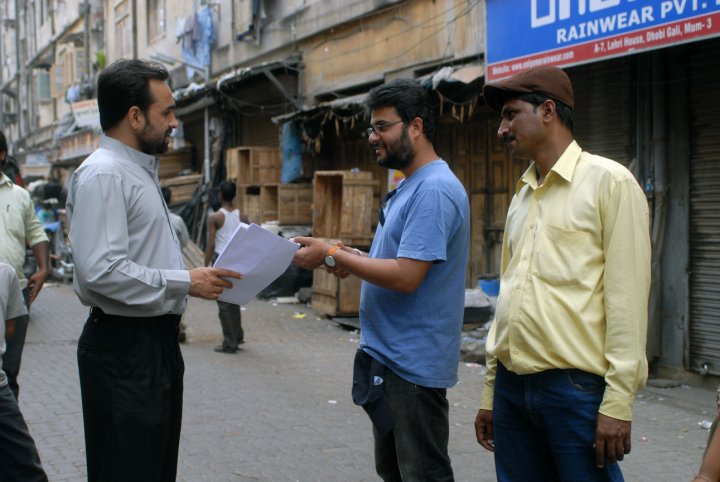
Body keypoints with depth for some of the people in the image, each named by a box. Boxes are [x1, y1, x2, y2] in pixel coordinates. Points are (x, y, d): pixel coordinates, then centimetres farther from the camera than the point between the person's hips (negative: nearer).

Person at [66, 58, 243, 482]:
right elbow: (101, 270, -26)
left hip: (157, 340, 10)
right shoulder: (103, 175, -17)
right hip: (123, 348, -10)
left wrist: (198, 276, 10)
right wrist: (186, 282, -20)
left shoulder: (142, 172, 16)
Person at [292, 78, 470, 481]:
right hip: (389, 357, 10)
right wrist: (355, 259, 4)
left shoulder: (434, 190, -20)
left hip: (413, 365, -10)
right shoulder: (408, 186, 13)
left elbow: (406, 277, -26)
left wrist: (332, 256, -17)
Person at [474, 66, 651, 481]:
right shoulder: (522, 196, 16)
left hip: (576, 387, -6)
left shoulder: (608, 181, -5)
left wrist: (618, 400, -15)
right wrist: (491, 390, 17)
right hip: (512, 385, 7)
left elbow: (627, 296, -10)